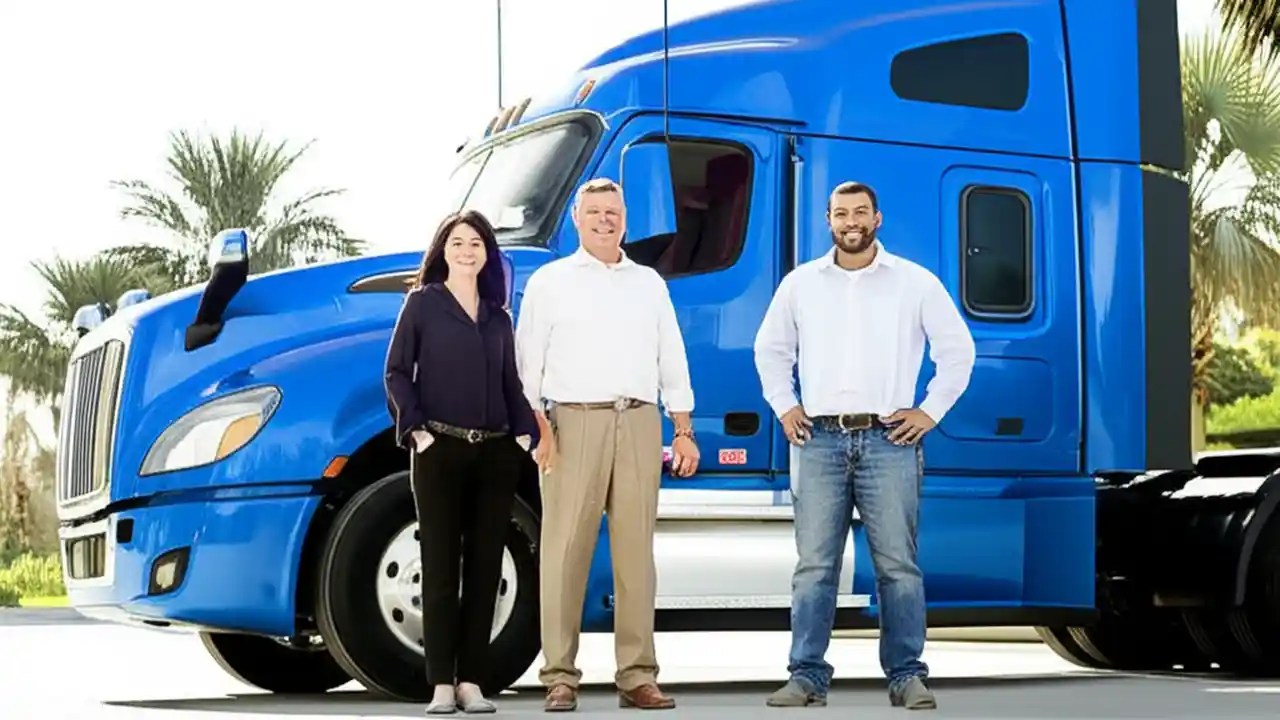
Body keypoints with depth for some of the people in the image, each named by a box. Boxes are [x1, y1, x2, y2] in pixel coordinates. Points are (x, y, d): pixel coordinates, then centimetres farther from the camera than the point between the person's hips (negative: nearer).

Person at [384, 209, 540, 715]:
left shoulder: (498, 317, 16)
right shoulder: (423, 303, 5)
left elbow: (511, 383, 15)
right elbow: (397, 372, 1)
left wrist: (525, 432, 0)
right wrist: (415, 427, -11)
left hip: (495, 452, 4)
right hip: (440, 449, -4)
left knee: (484, 568, 3)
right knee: (440, 566, -2)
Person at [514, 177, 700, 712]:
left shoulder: (649, 284, 19)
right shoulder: (550, 281, 10)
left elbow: (672, 362, 17)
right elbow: (527, 363, 3)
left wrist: (683, 432, 9)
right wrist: (538, 428, -9)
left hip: (639, 422, 3)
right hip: (574, 421, -3)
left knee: (636, 551, 1)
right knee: (565, 551, -5)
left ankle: (637, 676, 5)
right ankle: (560, 677, -2)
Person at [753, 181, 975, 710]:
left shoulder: (916, 283, 5)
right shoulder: (801, 283, 11)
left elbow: (958, 349, 9)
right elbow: (770, 349, 21)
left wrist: (930, 412, 2)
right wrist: (784, 408, 11)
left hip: (888, 440, -1)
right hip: (819, 441, 2)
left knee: (897, 566, -1)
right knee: (814, 565, -1)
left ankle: (907, 676, 4)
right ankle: (807, 676, 2)